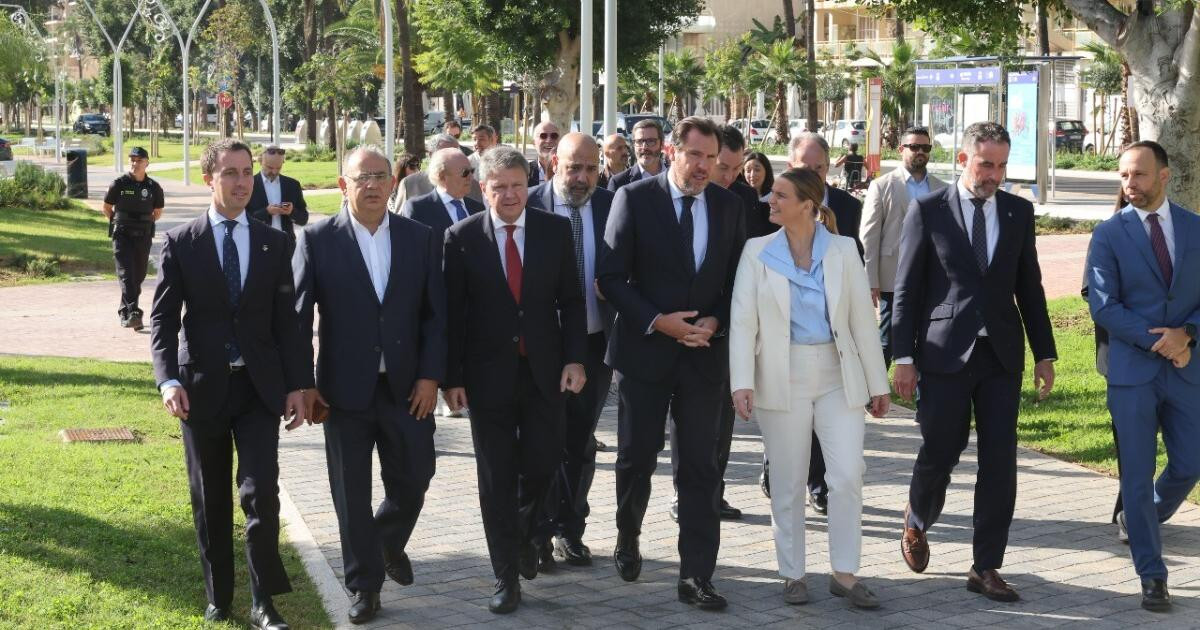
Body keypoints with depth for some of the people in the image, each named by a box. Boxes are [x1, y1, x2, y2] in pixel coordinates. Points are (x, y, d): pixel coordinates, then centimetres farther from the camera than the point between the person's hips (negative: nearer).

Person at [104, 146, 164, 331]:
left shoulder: (154, 187, 3)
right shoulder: (119, 184, -3)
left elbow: (158, 212, 19)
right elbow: (106, 207, 10)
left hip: (143, 236, 3)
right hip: (122, 234, -3)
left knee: (139, 274, 6)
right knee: (126, 273, -14)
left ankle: (124, 311, 22)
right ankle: (132, 311, -23)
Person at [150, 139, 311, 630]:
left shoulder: (275, 243, 5)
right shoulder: (179, 243, -1)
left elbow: (287, 318, 5)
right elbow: (163, 318, -4)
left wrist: (298, 384, -1)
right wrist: (168, 379, -18)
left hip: (259, 386, 1)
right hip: (202, 386, 0)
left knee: (262, 493, -8)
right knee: (210, 500, 10)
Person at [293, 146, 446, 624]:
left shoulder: (421, 239, 3)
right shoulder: (317, 240, -4)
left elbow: (435, 313, 3)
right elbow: (298, 316, -3)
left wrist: (430, 376, -4)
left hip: (407, 387, 2)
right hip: (345, 388, -2)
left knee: (412, 482, 9)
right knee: (352, 494, 5)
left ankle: (389, 543, 40)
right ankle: (364, 583, 20)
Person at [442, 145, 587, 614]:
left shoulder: (556, 230, 1)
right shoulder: (462, 237, -4)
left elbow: (571, 300, 4)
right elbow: (453, 312, -4)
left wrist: (574, 359, -5)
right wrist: (452, 376, -7)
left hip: (545, 372, 1)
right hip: (489, 374, -1)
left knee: (542, 465, 4)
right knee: (496, 479, 3)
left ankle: (525, 534, 36)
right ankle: (506, 577, 14)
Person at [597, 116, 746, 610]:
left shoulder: (728, 205, 4)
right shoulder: (634, 198, -6)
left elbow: (737, 278, 9)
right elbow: (611, 276, -7)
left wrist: (715, 322, -9)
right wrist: (657, 321, -16)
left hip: (705, 351, 2)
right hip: (645, 348, -2)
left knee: (700, 468, 1)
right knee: (636, 458, 9)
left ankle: (696, 577, 5)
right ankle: (628, 540, 36)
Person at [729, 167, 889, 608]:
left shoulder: (843, 250, 2)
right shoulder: (757, 252, 0)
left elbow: (862, 319, 4)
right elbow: (742, 321, -5)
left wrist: (877, 383, 4)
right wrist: (742, 382, -16)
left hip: (838, 377, 0)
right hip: (783, 379, 0)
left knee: (849, 475, -6)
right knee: (788, 484, 6)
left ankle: (845, 574, 5)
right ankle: (792, 574, 18)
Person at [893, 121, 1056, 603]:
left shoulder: (1018, 212, 8)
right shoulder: (927, 210, -2)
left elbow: (1029, 287, 12)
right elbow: (906, 289, -2)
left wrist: (1044, 354, 9)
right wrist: (904, 357, -7)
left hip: (1002, 355, 3)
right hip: (945, 354, -3)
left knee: (1000, 463, 1)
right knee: (940, 452, 3)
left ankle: (986, 567, 9)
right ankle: (917, 522, 35)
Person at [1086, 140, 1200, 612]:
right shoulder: (1109, 235, -3)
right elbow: (1103, 307, -9)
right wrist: (1156, 342, -16)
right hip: (1132, 372, -3)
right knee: (1138, 475, -1)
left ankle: (1138, 520, 39)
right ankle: (1152, 577, 7)